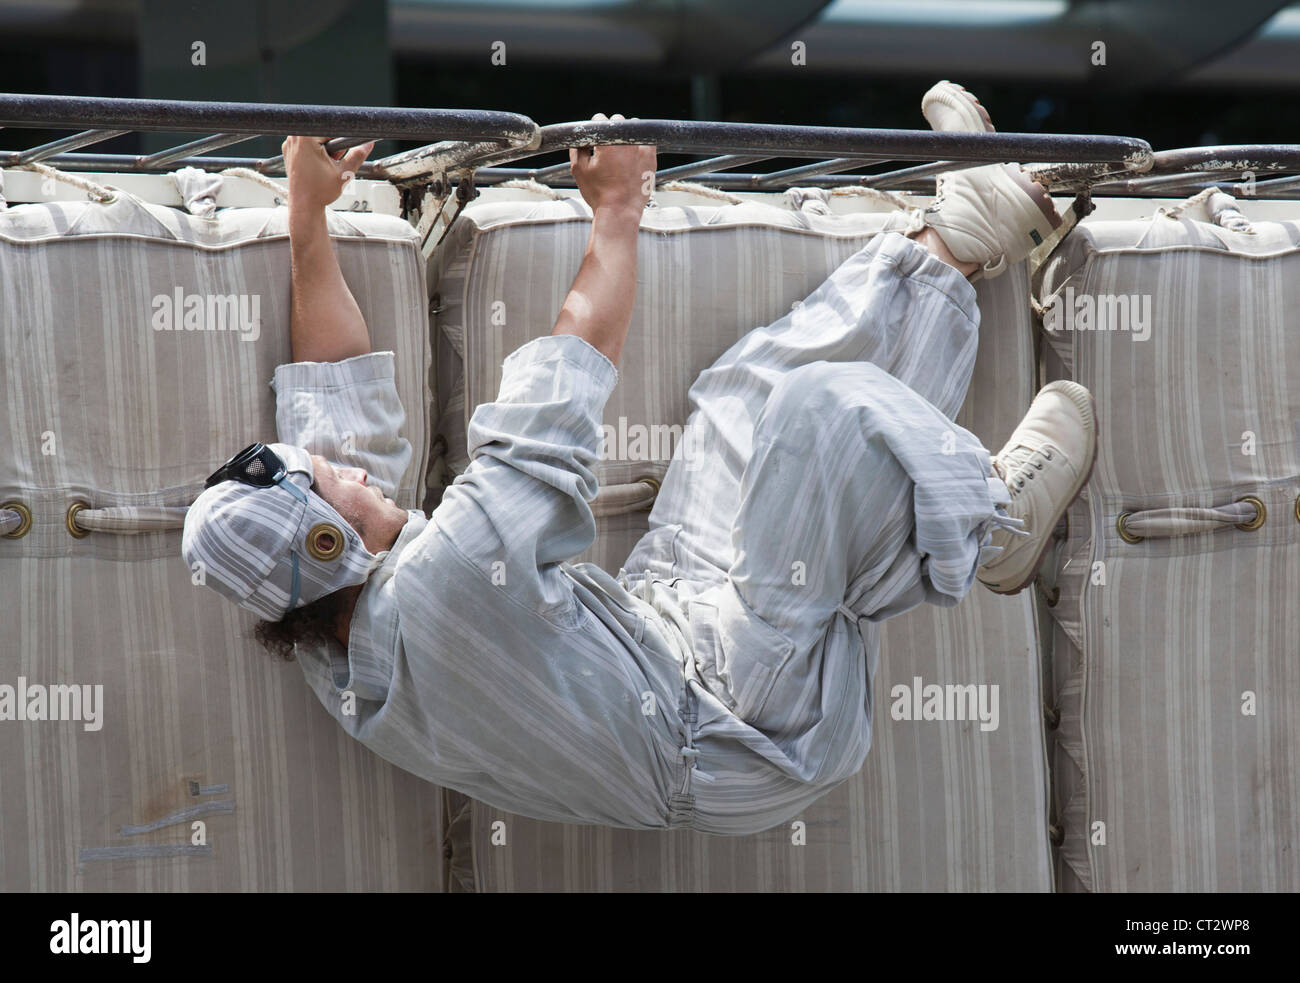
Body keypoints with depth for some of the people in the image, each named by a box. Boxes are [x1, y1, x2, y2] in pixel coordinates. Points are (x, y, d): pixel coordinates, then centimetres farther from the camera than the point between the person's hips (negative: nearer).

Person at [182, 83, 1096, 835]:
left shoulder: (332, 650, -4)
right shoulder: (434, 591, -34)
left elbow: (335, 395, 8)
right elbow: (571, 372, -24)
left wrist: (308, 215, 10)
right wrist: (616, 213, -10)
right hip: (746, 727, -10)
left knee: (759, 384, 14)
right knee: (824, 409, -22)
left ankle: (958, 233, 26)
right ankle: (988, 521, 5)